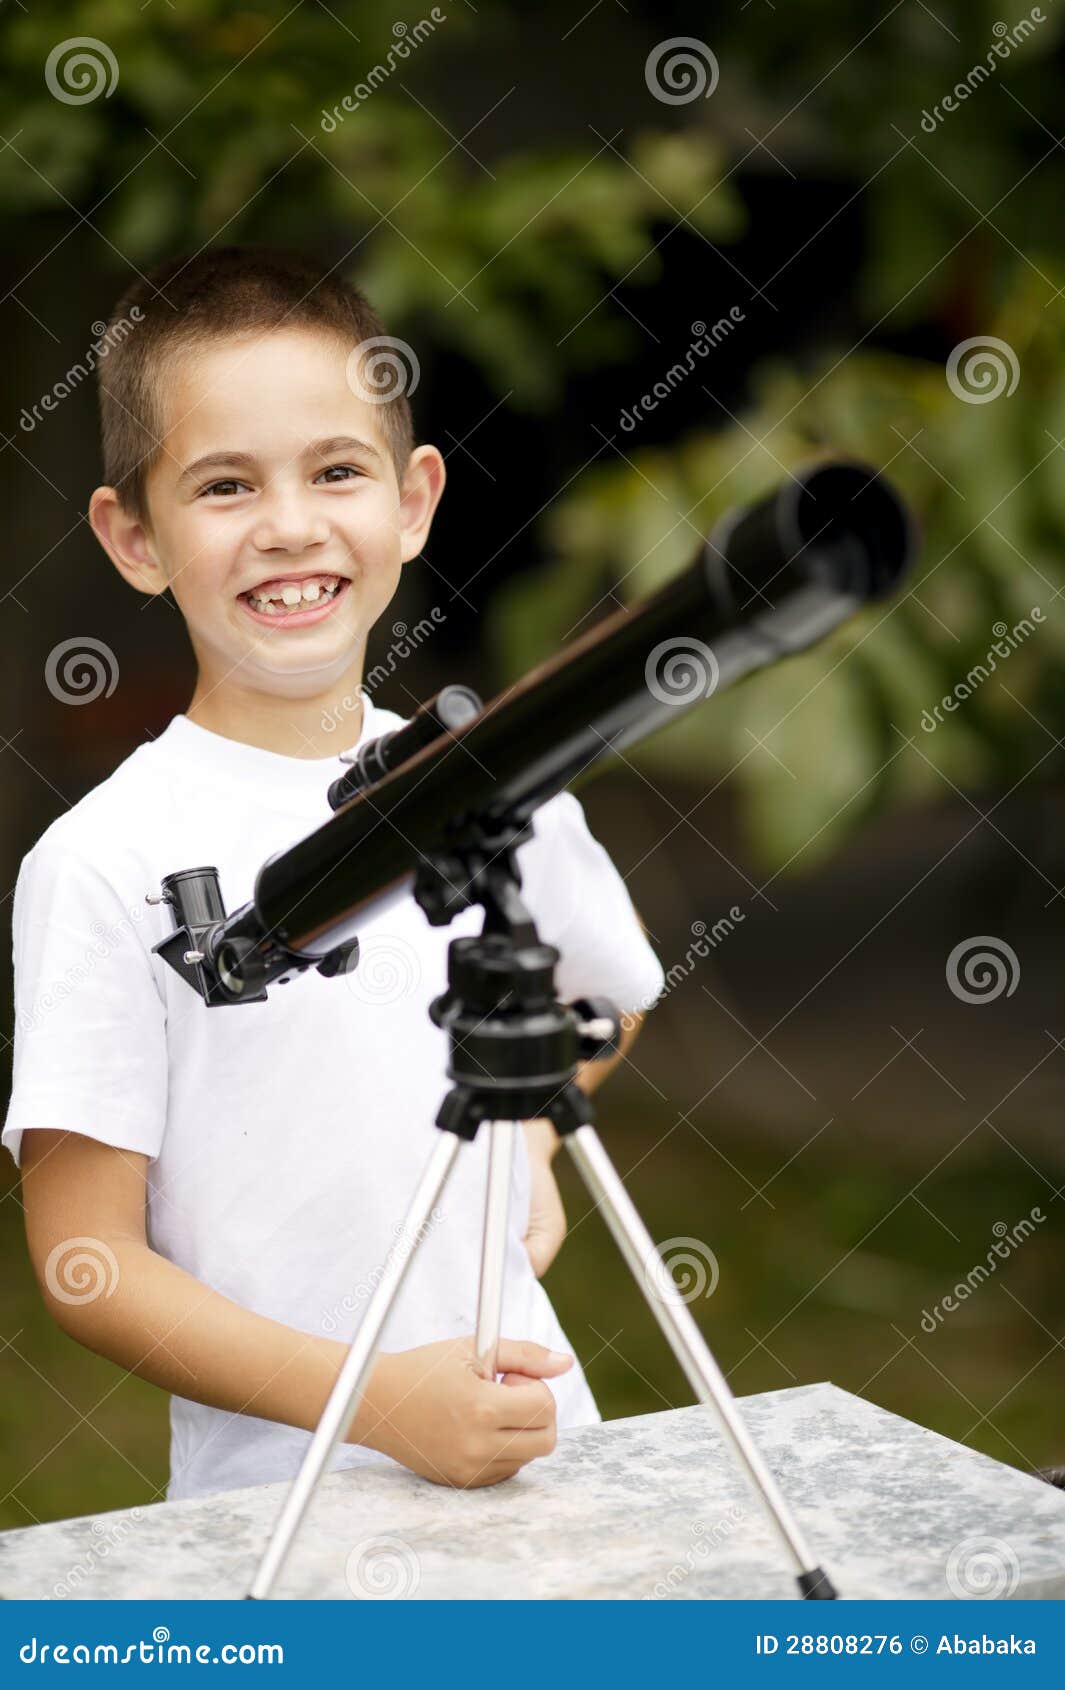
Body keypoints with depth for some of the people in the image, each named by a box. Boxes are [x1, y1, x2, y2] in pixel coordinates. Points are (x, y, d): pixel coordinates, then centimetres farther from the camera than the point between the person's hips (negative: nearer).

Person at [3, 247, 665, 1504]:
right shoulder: (103, 865, -12)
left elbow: (608, 992, 24)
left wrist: (529, 1137, 6)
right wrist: (377, 1401, -21)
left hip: (538, 1445, 4)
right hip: (275, 1497, -4)